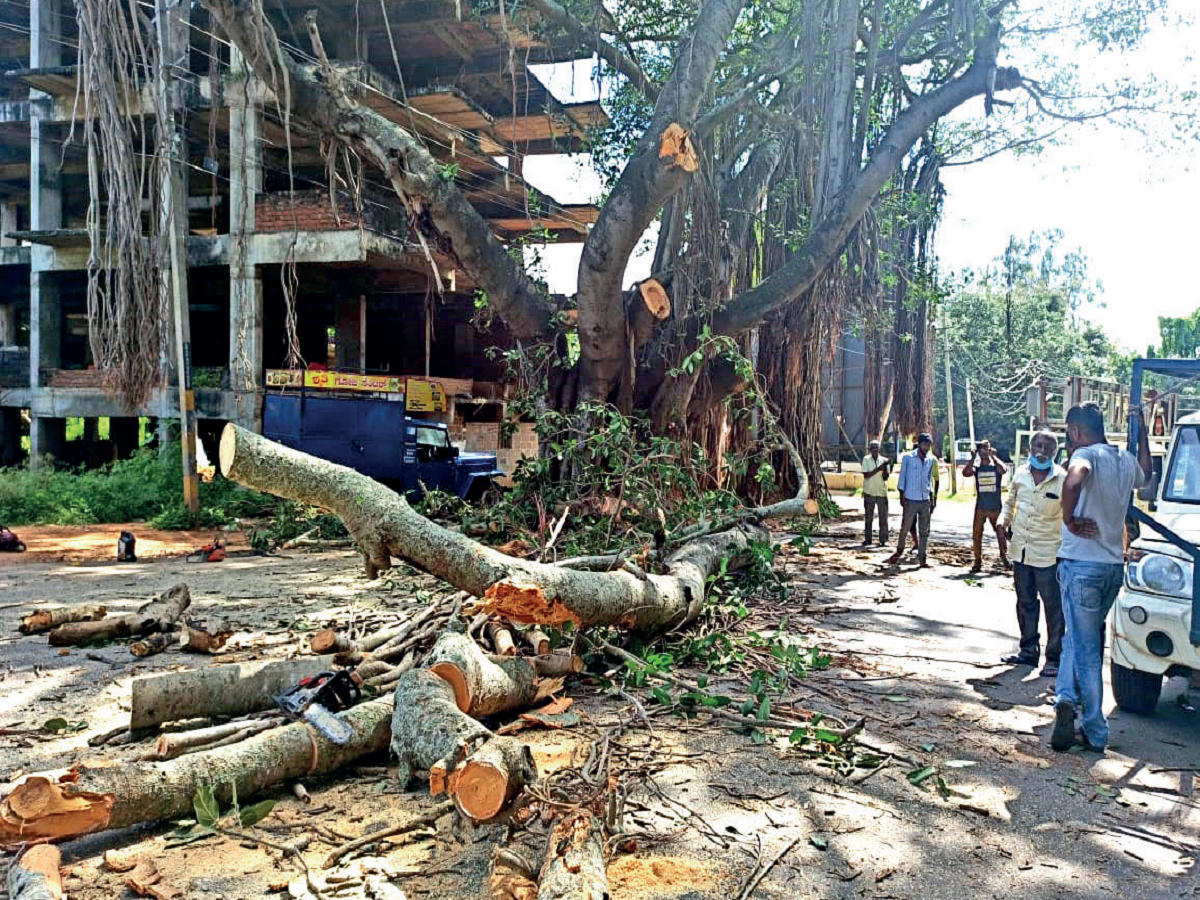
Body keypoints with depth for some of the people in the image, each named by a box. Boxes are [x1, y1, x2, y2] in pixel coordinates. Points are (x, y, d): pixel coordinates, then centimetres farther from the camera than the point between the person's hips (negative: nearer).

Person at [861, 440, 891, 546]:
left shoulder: (884, 460, 2)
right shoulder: (866, 459, -1)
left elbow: (885, 478, -3)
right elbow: (866, 475, -11)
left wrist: (886, 469, -22)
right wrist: (879, 469, -19)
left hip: (882, 492, 1)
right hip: (869, 492, -1)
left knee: (883, 517, 0)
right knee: (869, 517, 7)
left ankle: (883, 540, 5)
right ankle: (867, 539, 14)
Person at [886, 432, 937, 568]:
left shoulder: (931, 460, 8)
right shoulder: (907, 457, -3)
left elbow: (929, 479, 16)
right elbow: (902, 477, -1)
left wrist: (932, 498, 14)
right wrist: (902, 496, -7)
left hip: (925, 500, 4)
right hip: (910, 500, -4)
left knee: (924, 531, 5)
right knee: (905, 528, 1)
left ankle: (922, 558, 10)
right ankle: (899, 551, 20)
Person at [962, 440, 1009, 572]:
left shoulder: (996, 466, -2)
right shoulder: (976, 467, 2)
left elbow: (1004, 469, -26)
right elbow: (965, 473, -18)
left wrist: (992, 456, -19)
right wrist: (973, 458, -16)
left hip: (995, 507, -2)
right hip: (980, 508, 2)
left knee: (1001, 534, -2)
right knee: (976, 536, 4)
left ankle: (1004, 558, 15)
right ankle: (978, 562, 14)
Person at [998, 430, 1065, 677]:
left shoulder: (1063, 480, -11)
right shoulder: (1021, 474, 4)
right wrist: (1004, 518, 3)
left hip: (1048, 553, -5)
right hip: (1020, 550, 5)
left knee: (1053, 606, -1)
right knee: (1025, 602, 15)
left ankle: (1054, 658, 9)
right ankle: (1029, 650, 27)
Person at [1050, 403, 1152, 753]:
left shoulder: (1087, 455, -12)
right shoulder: (1126, 460, 9)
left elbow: (1074, 479, -38)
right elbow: (1145, 474, 36)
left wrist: (1069, 519, -24)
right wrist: (1141, 431, 37)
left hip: (1082, 563, -7)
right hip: (1115, 565, 7)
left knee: (1086, 649, -1)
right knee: (1079, 638, 19)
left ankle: (1096, 733, 0)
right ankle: (1067, 699, 9)